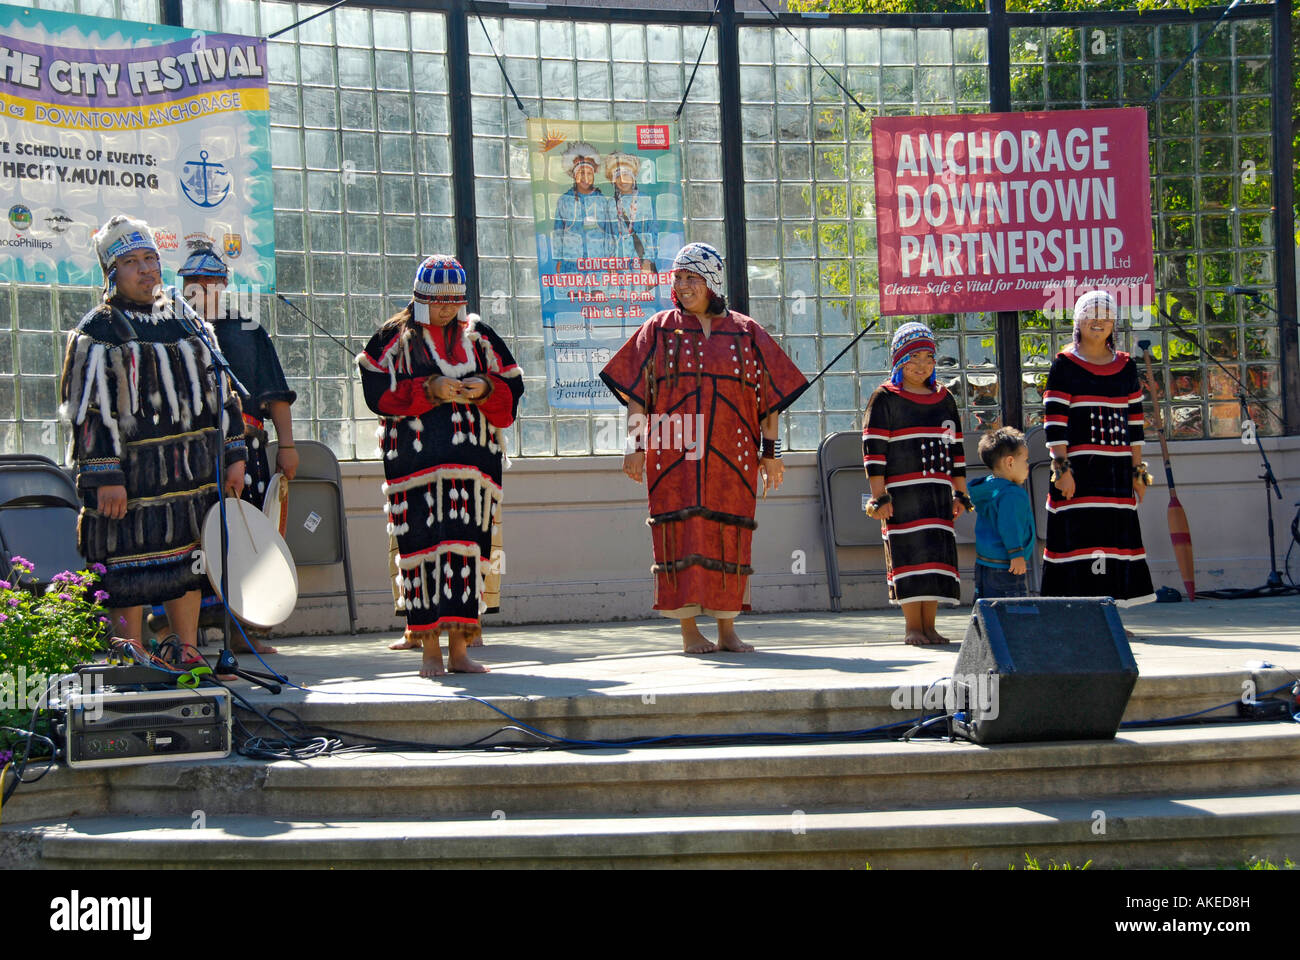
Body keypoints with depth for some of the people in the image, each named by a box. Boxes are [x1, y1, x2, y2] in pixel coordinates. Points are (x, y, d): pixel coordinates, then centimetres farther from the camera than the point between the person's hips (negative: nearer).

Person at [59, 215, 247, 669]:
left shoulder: (187, 321, 12)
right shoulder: (98, 333, -4)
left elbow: (221, 388, 17)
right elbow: (89, 411, -9)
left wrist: (233, 456, 12)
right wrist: (105, 478, -17)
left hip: (194, 472, 6)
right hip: (133, 474, -5)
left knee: (187, 564, 11)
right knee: (129, 575, -3)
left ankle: (186, 653, 21)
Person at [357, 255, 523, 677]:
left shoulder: (479, 336, 15)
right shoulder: (395, 338, 6)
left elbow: (512, 393, 12)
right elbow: (379, 393, -5)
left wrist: (484, 389, -9)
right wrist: (430, 389, -16)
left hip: (472, 459, 3)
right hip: (414, 461, -2)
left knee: (467, 547, -2)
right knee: (420, 545, -6)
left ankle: (458, 649, 2)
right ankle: (429, 649, -1)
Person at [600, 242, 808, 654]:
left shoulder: (745, 332, 9)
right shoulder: (660, 329, 8)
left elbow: (771, 394, 9)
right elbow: (635, 392, 6)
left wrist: (771, 452, 2)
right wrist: (635, 445, -4)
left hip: (731, 452, 1)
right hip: (674, 452, -1)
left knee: (729, 536, 1)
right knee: (681, 533, -6)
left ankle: (727, 628, 8)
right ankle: (689, 630, -1)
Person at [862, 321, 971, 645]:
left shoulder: (944, 399, 16)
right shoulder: (885, 398, 0)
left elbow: (956, 448, 19)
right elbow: (873, 448, -5)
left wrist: (960, 493, 13)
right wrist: (879, 495, -11)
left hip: (938, 491, 5)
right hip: (901, 493, -5)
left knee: (938, 556, 3)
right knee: (910, 556, -7)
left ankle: (929, 626, 8)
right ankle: (913, 627, -1)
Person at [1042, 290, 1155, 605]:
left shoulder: (1126, 366, 14)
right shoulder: (1064, 365, 0)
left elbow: (1134, 422, 15)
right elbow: (1054, 422, -6)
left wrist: (1137, 471, 11)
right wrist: (1062, 468, -14)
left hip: (1117, 471, 5)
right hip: (1078, 468, -5)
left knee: (1115, 537, 5)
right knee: (1078, 536, -8)